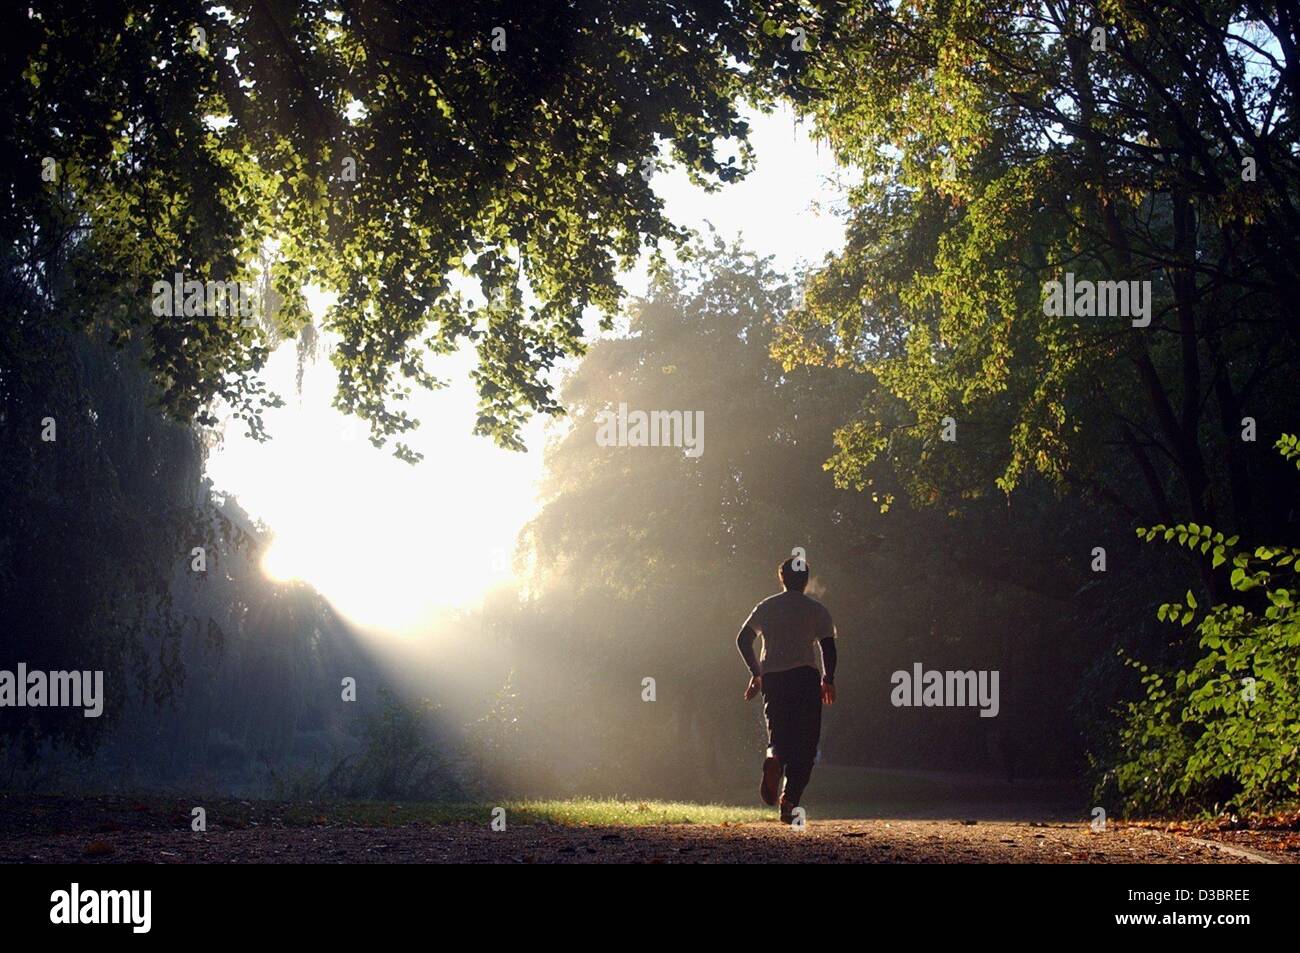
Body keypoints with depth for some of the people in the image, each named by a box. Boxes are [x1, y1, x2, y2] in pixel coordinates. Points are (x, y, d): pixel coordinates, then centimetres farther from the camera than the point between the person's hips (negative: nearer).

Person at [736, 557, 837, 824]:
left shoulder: (766, 607, 13)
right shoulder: (817, 610, 6)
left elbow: (743, 639, 7)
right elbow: (828, 646, -3)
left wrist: (756, 673, 15)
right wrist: (828, 680, 7)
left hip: (771, 679, 2)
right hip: (805, 676, -2)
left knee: (778, 731, 11)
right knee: (805, 743, 2)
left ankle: (774, 758, -26)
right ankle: (790, 800, -11)